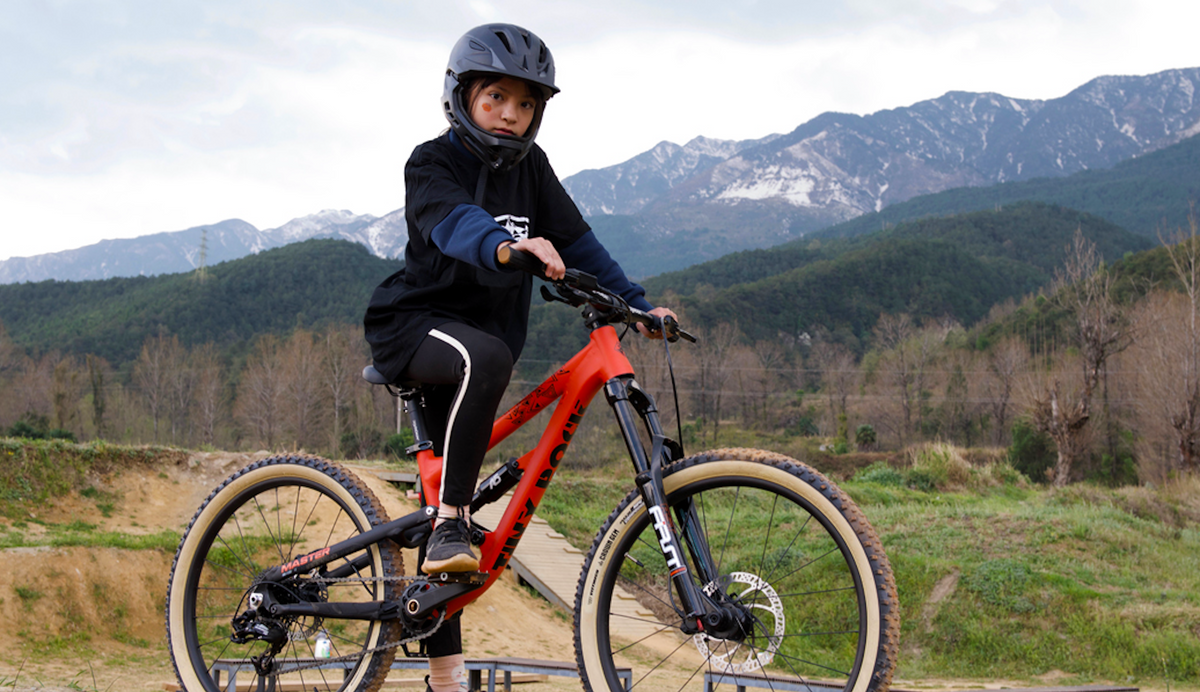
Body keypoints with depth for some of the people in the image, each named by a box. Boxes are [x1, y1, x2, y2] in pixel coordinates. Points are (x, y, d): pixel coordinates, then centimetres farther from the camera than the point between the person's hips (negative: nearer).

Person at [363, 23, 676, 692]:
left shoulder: (529, 166, 7)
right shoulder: (434, 163, -12)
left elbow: (576, 237, 8)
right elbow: (454, 222, -33)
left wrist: (638, 302, -1)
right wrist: (510, 244, -54)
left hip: (481, 339, 6)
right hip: (413, 324, -6)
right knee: (484, 356, -39)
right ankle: (450, 525, -32)